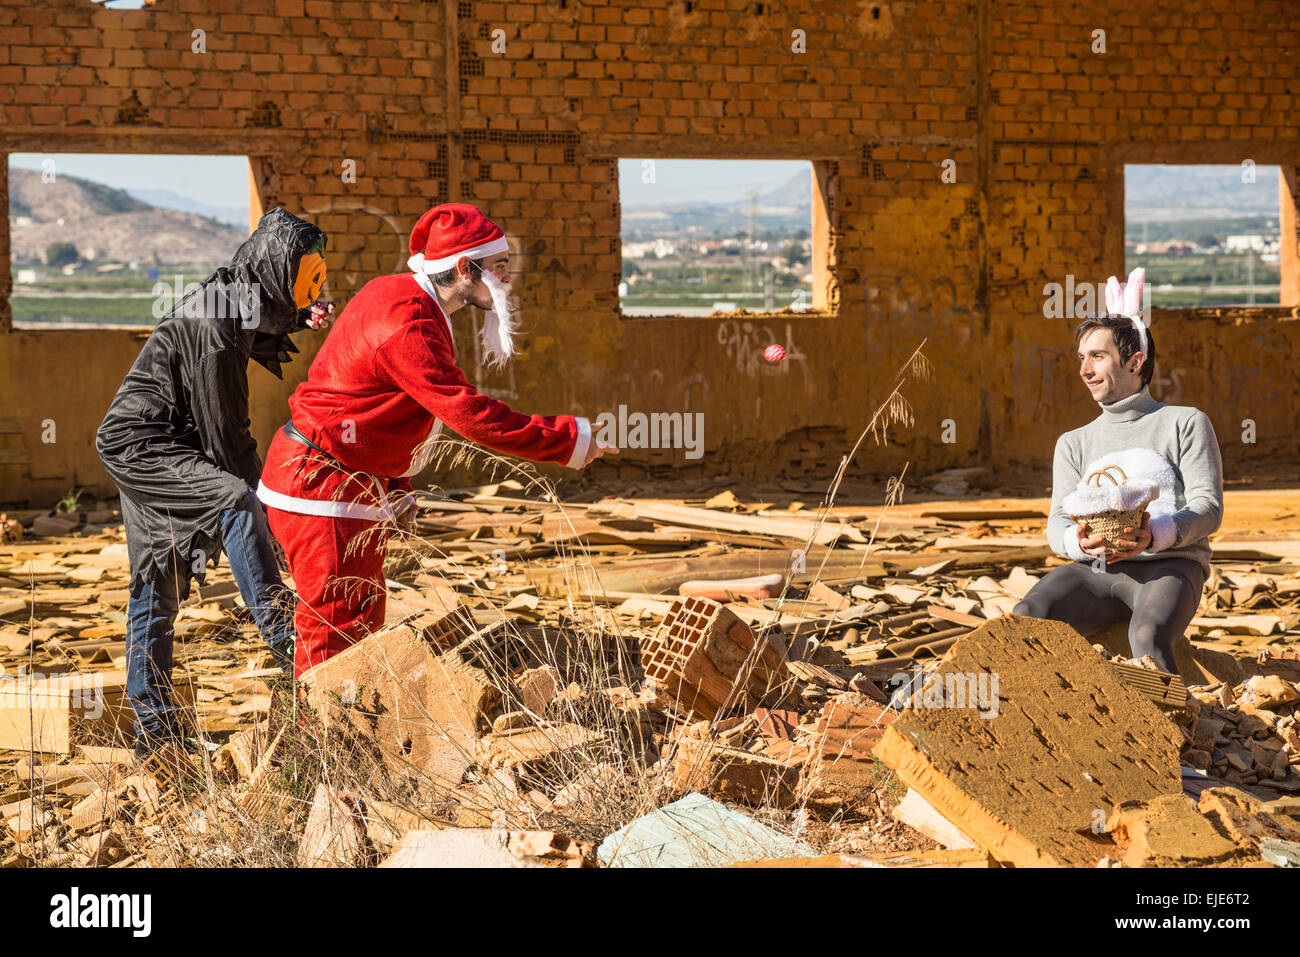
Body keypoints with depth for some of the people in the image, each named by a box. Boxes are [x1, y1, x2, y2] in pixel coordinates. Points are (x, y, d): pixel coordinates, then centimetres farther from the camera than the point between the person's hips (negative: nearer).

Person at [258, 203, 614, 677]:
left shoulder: (399, 296, 9)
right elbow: (470, 412, -27)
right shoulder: (407, 326, -24)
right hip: (322, 483, -11)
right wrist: (569, 439, -21)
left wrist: (396, 489, 10)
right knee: (336, 627, -9)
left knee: (363, 618, 16)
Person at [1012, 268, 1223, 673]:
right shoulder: (1073, 443, 25)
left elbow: (1208, 507, 0)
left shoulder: (1186, 423, 13)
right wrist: (1079, 541, -16)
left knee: (1147, 636, -38)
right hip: (1094, 570, 3)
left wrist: (1153, 534, -23)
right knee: (1028, 618, -30)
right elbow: (1058, 523, 12)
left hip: (1166, 565, -3)